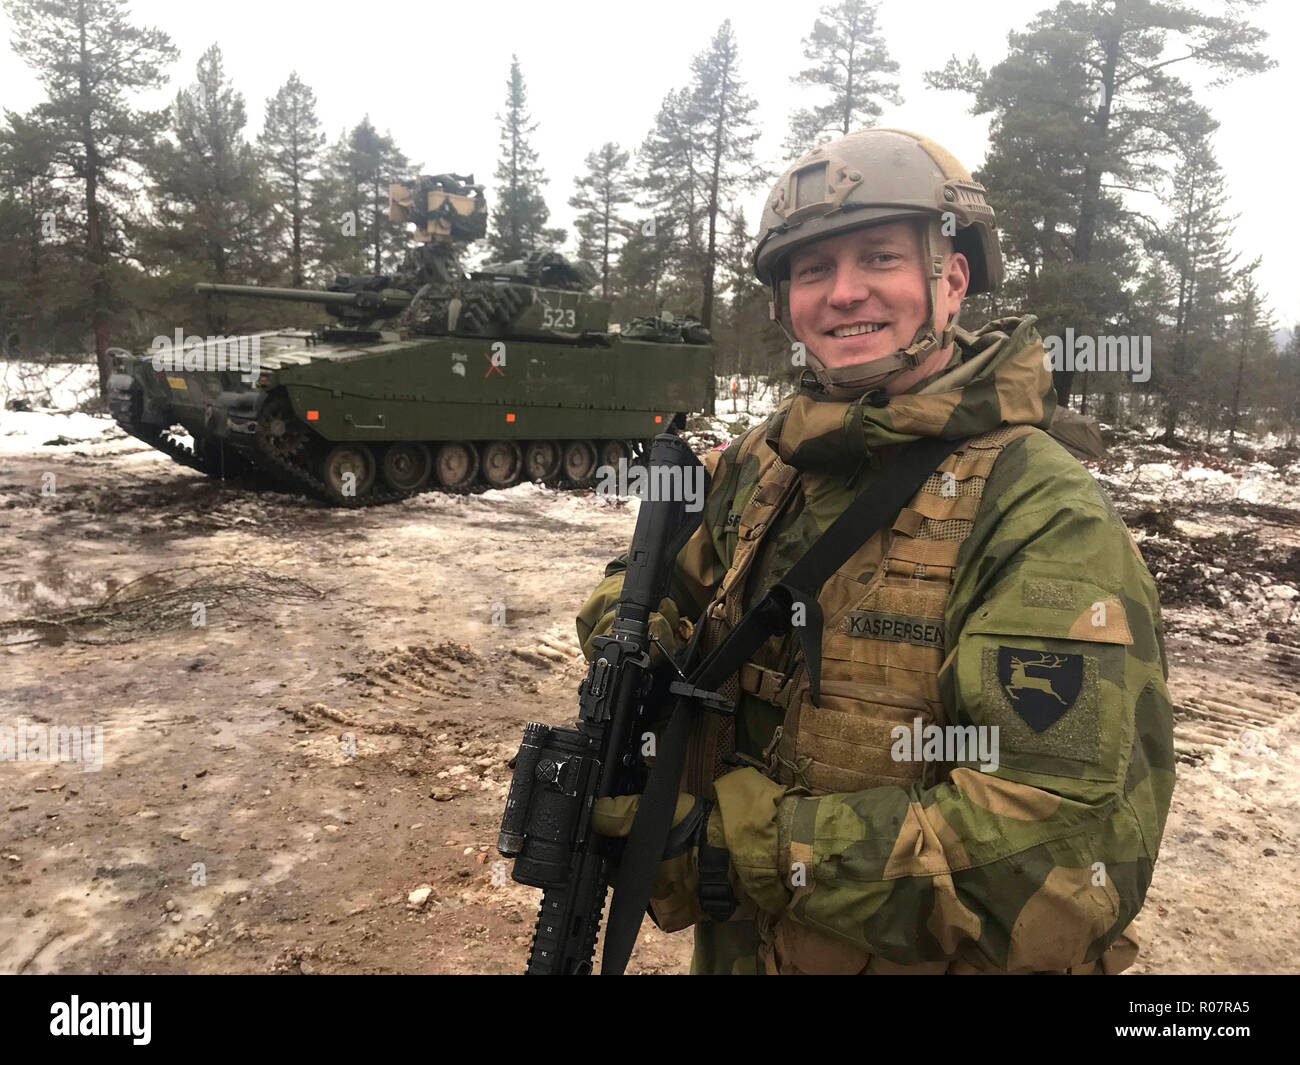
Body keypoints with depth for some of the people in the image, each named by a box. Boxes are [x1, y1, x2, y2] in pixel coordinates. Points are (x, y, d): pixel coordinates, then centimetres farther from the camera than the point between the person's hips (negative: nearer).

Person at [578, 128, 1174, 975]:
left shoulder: (1048, 522, -23)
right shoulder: (758, 468, -4)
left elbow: (1063, 866, -31)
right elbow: (645, 579, 9)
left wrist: (732, 831, -28)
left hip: (910, 954, -5)